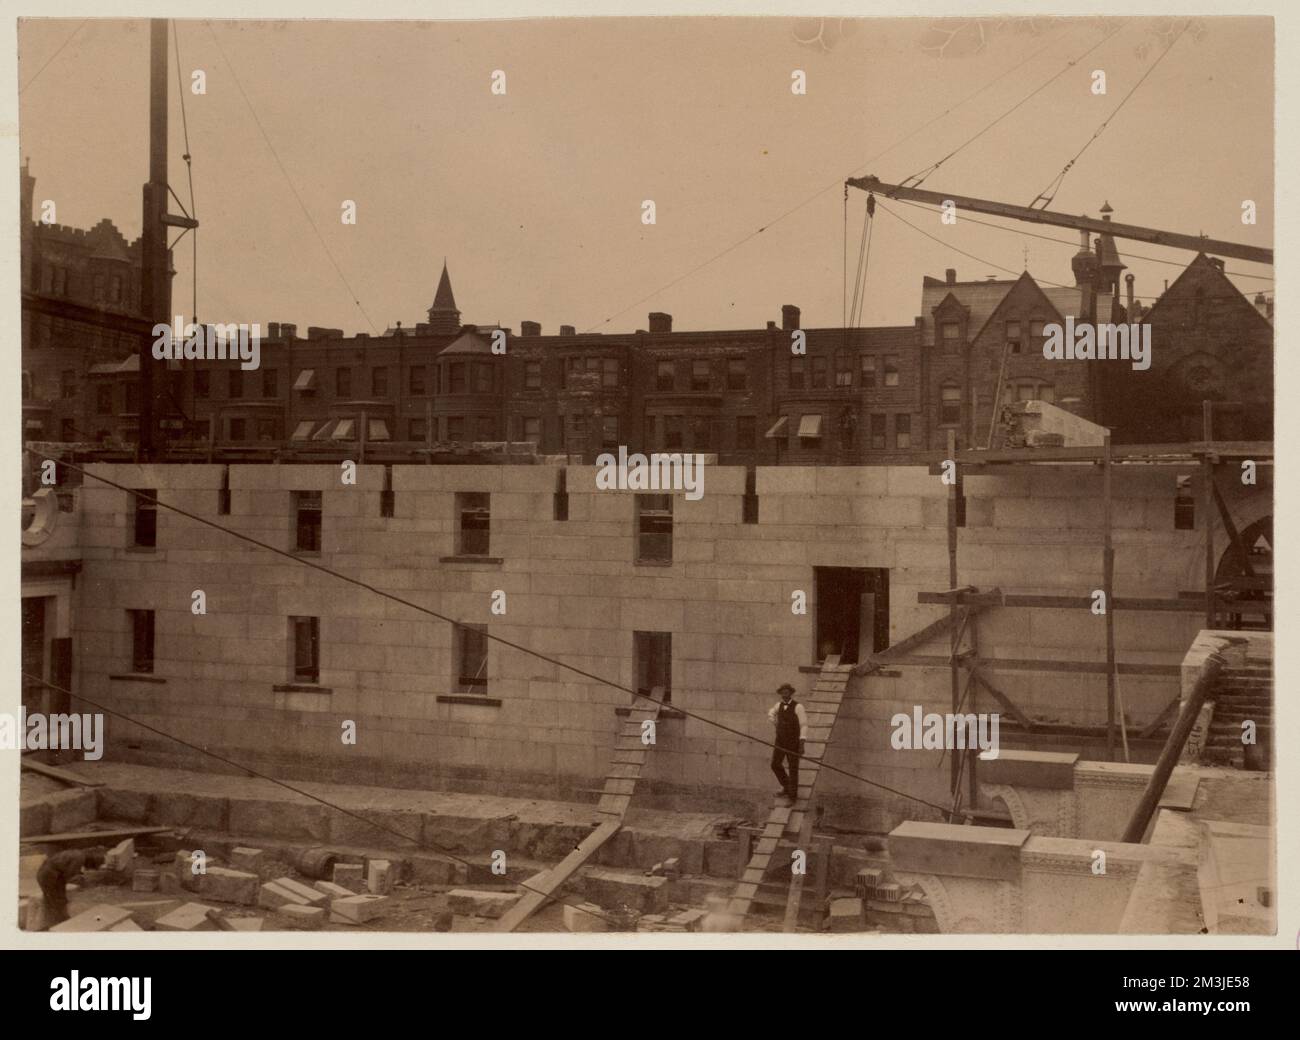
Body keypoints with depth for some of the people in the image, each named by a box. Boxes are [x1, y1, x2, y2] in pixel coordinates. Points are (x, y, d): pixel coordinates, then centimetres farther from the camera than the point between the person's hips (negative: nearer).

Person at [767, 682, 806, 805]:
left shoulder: (798, 707, -16)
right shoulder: (779, 705, 2)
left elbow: (804, 725, -17)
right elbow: (771, 714, 26)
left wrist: (802, 744, -23)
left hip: (793, 742, -6)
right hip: (780, 741, 6)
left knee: (793, 769, 2)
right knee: (775, 765, 12)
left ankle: (792, 797, 14)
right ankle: (786, 788, 33)